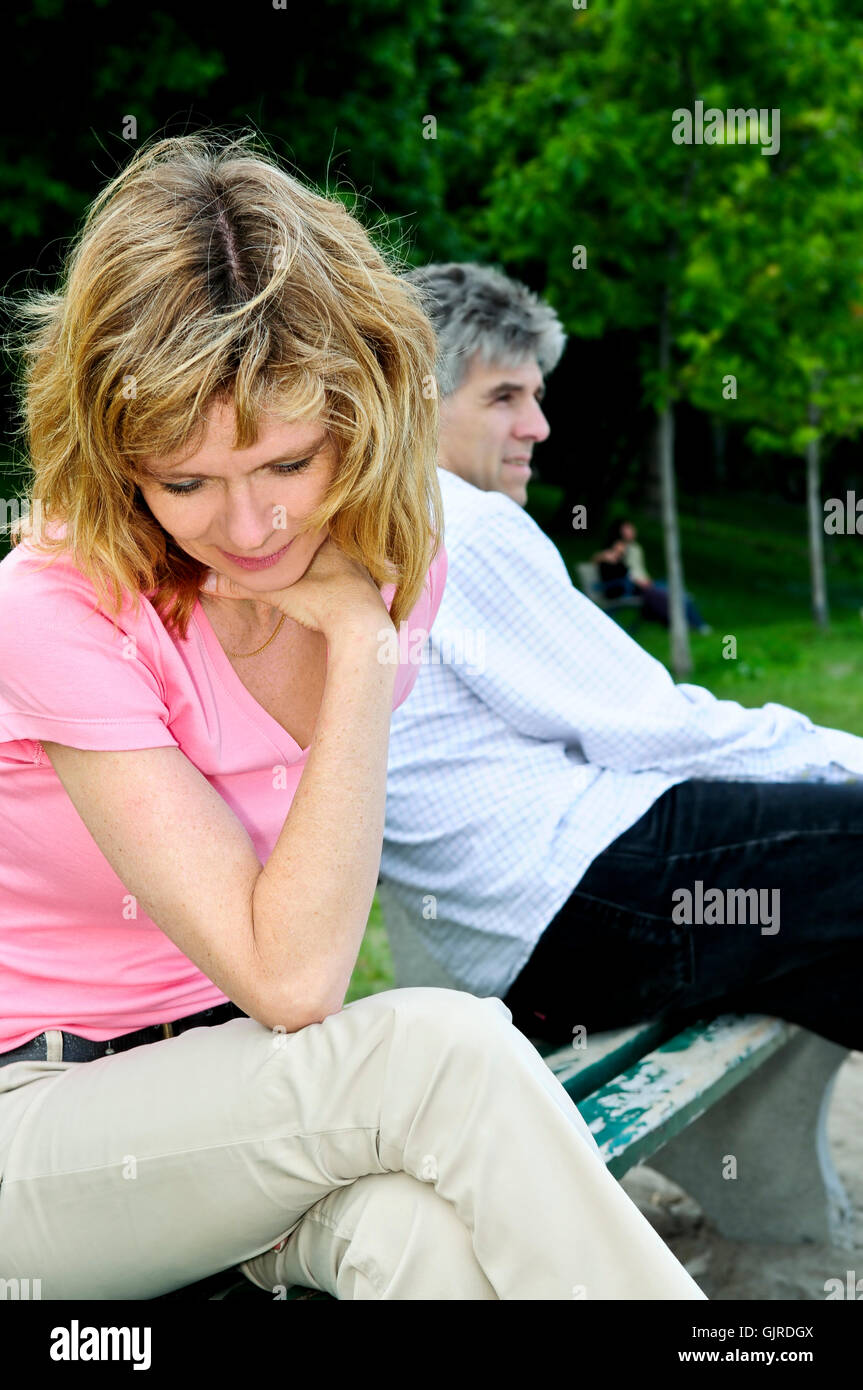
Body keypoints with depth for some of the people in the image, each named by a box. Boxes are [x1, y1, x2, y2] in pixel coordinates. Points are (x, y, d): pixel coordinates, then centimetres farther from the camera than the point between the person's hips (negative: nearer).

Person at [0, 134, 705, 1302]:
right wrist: (363, 645, -24)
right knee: (443, 1049, -30)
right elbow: (289, 980, -25)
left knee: (426, 1233, -33)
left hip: (265, 1093, 4)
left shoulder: (393, 562, -3)